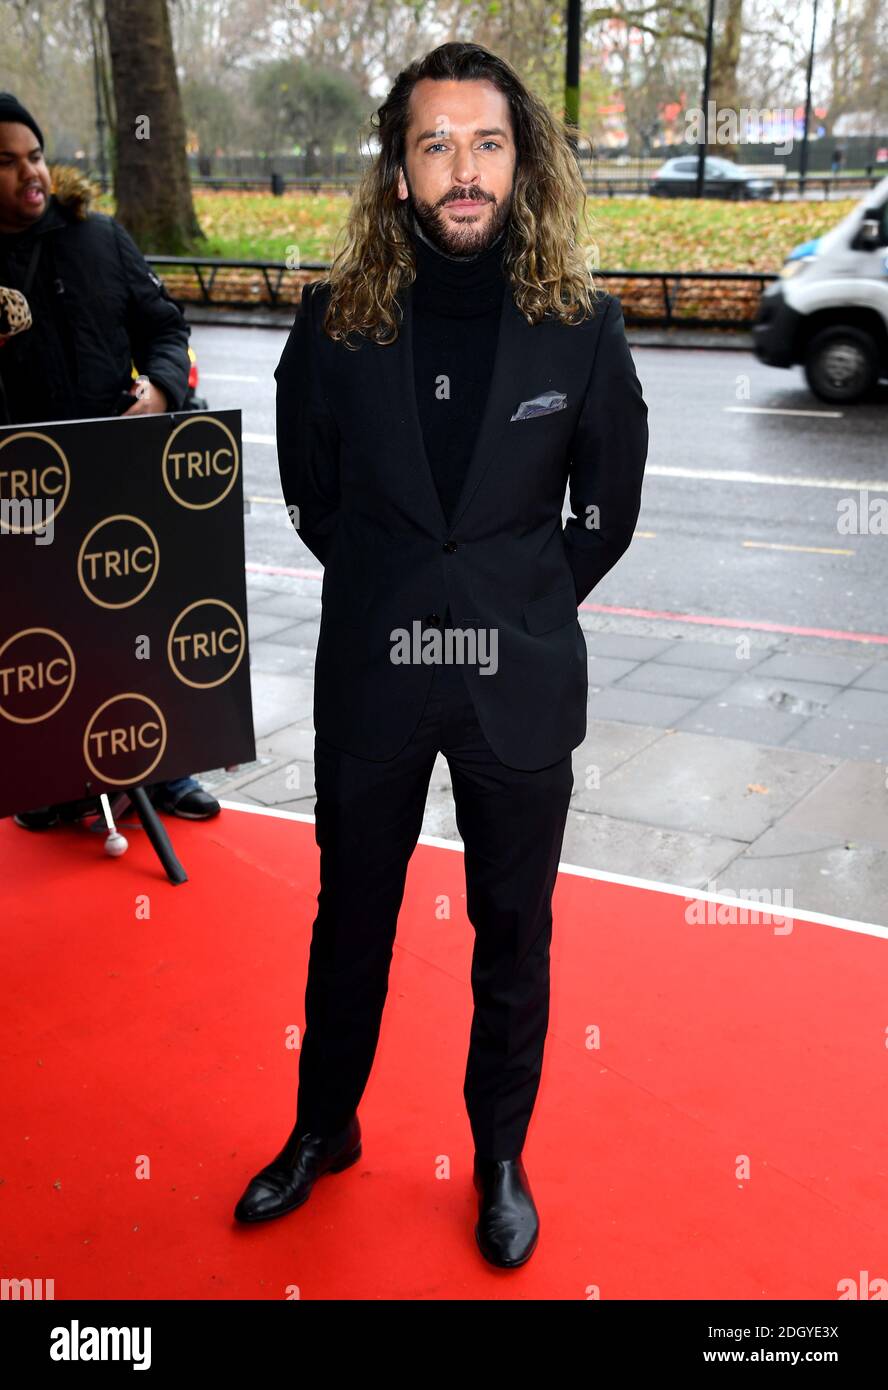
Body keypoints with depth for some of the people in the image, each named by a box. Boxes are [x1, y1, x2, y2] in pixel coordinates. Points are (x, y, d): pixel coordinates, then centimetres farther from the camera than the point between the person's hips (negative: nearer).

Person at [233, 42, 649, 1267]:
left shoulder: (581, 324, -7)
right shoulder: (337, 319, -6)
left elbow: (606, 509, 4)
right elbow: (308, 490, 8)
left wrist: (520, 612, 6)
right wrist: (388, 596, 8)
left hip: (521, 688, 0)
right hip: (371, 674, 1)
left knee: (513, 935, 13)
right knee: (350, 916, 17)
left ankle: (502, 1157, 35)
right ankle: (324, 1129, 40)